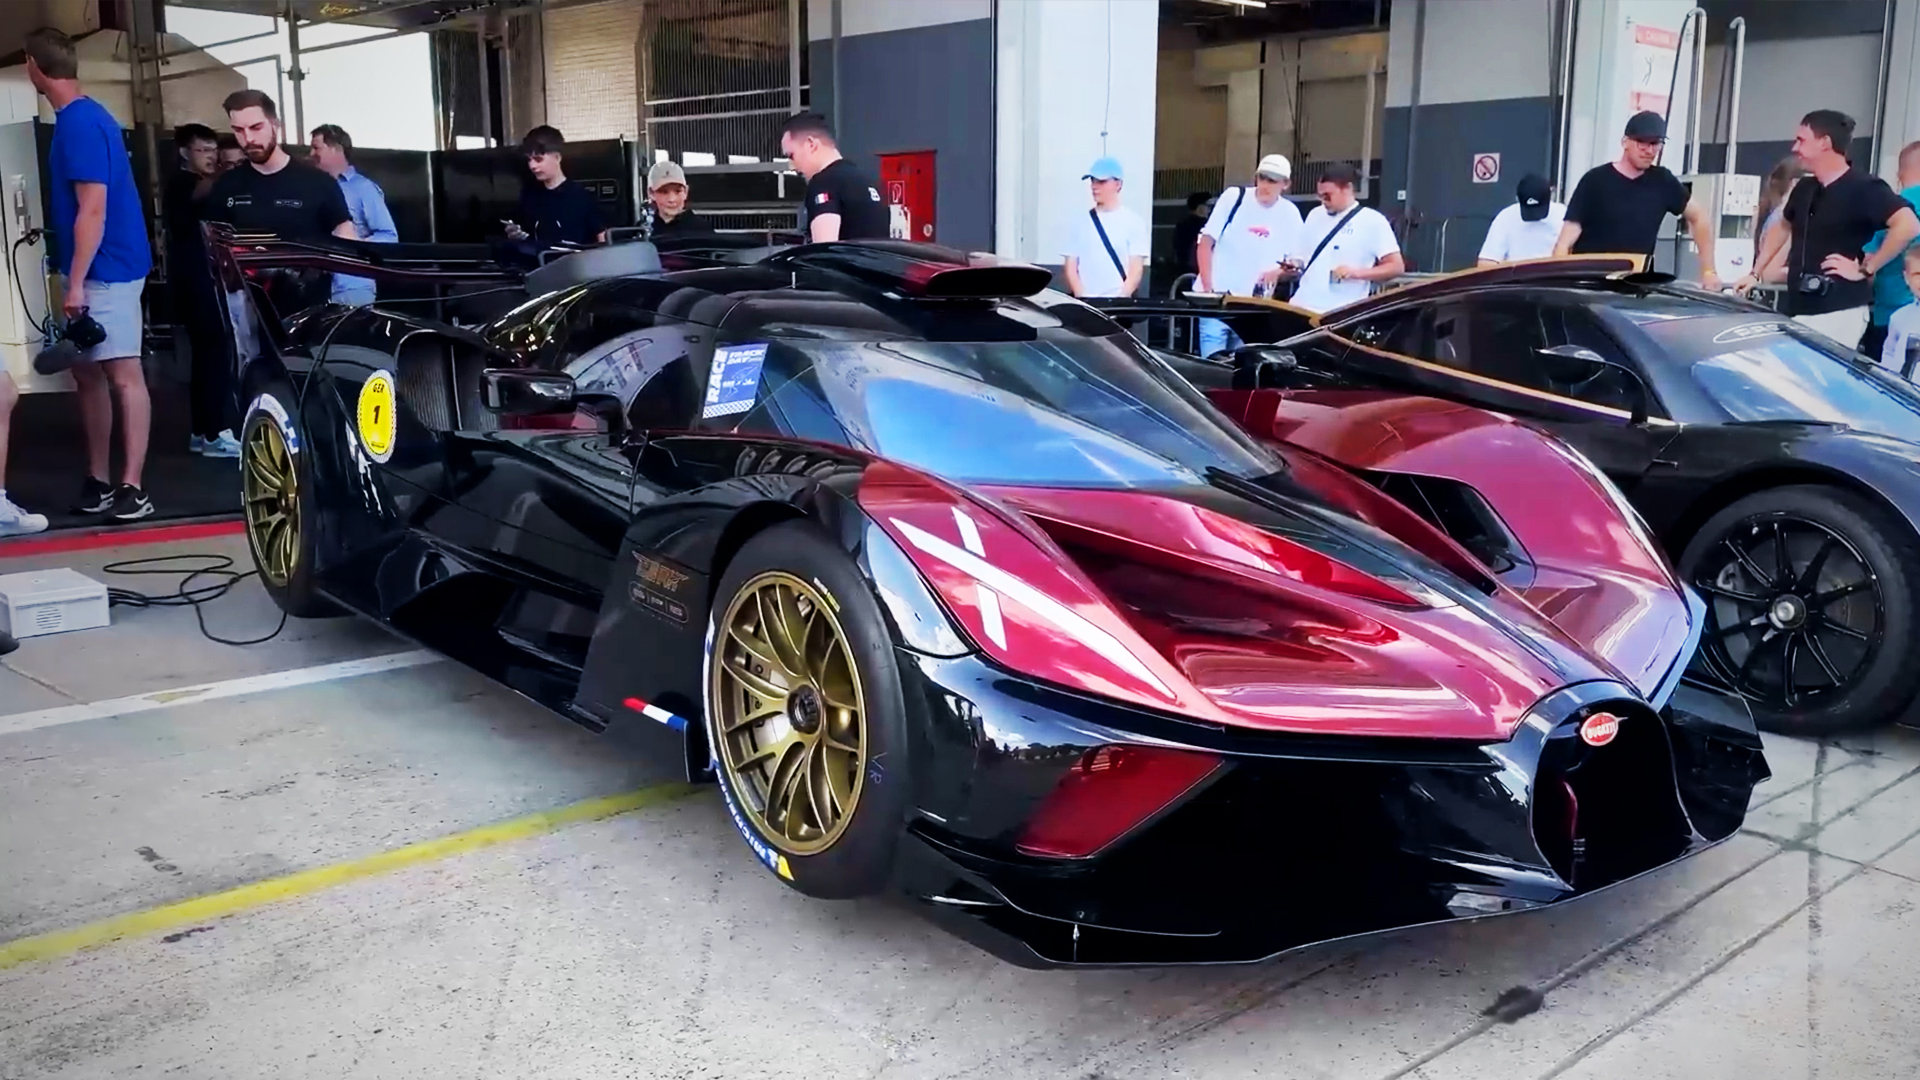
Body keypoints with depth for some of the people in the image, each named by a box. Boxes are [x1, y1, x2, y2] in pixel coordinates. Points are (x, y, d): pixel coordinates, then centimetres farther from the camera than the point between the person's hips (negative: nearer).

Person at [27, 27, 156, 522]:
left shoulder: (80, 124, -16)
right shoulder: (81, 118, 14)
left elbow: (93, 210, -21)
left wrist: (75, 282, -21)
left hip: (106, 271, -10)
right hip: (94, 270, 10)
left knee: (124, 375, -8)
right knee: (87, 373, 12)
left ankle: (132, 487, -6)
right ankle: (98, 481, 18)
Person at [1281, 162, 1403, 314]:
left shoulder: (1373, 222, -3)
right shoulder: (1315, 215, 13)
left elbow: (1396, 267, -6)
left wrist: (1356, 273, -18)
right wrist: (1293, 267, -2)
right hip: (1301, 307, 5)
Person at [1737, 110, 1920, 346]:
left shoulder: (1864, 188, -11)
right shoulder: (1804, 188, 13)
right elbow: (1782, 227, 30)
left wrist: (1865, 270, -19)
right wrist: (1756, 273, 23)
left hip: (1839, 313, -7)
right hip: (1796, 309, 8)